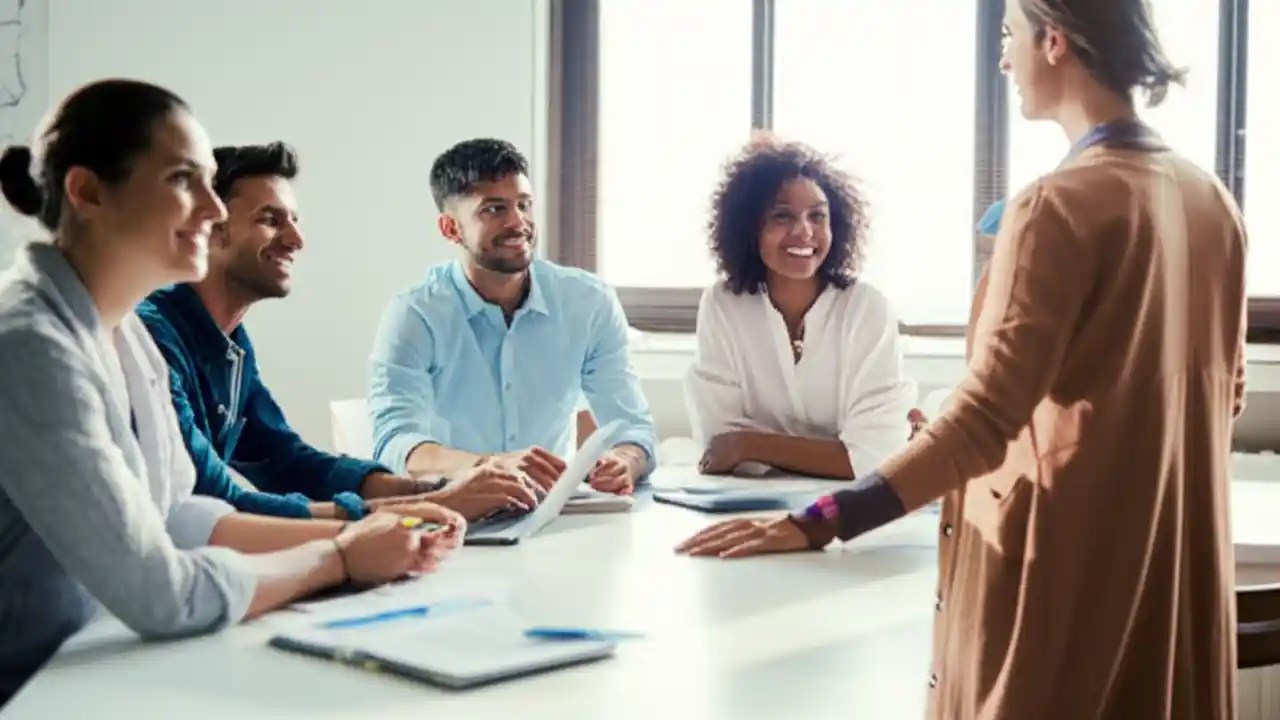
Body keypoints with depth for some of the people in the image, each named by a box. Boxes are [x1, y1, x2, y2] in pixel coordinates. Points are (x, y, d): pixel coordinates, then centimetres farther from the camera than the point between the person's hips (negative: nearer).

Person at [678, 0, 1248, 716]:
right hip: (1181, 557, 7)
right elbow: (1225, 394, 13)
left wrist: (817, 523, -24)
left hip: (1065, 560, -7)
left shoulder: (1063, 204, -18)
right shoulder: (1213, 201, 3)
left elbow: (986, 419, -24)